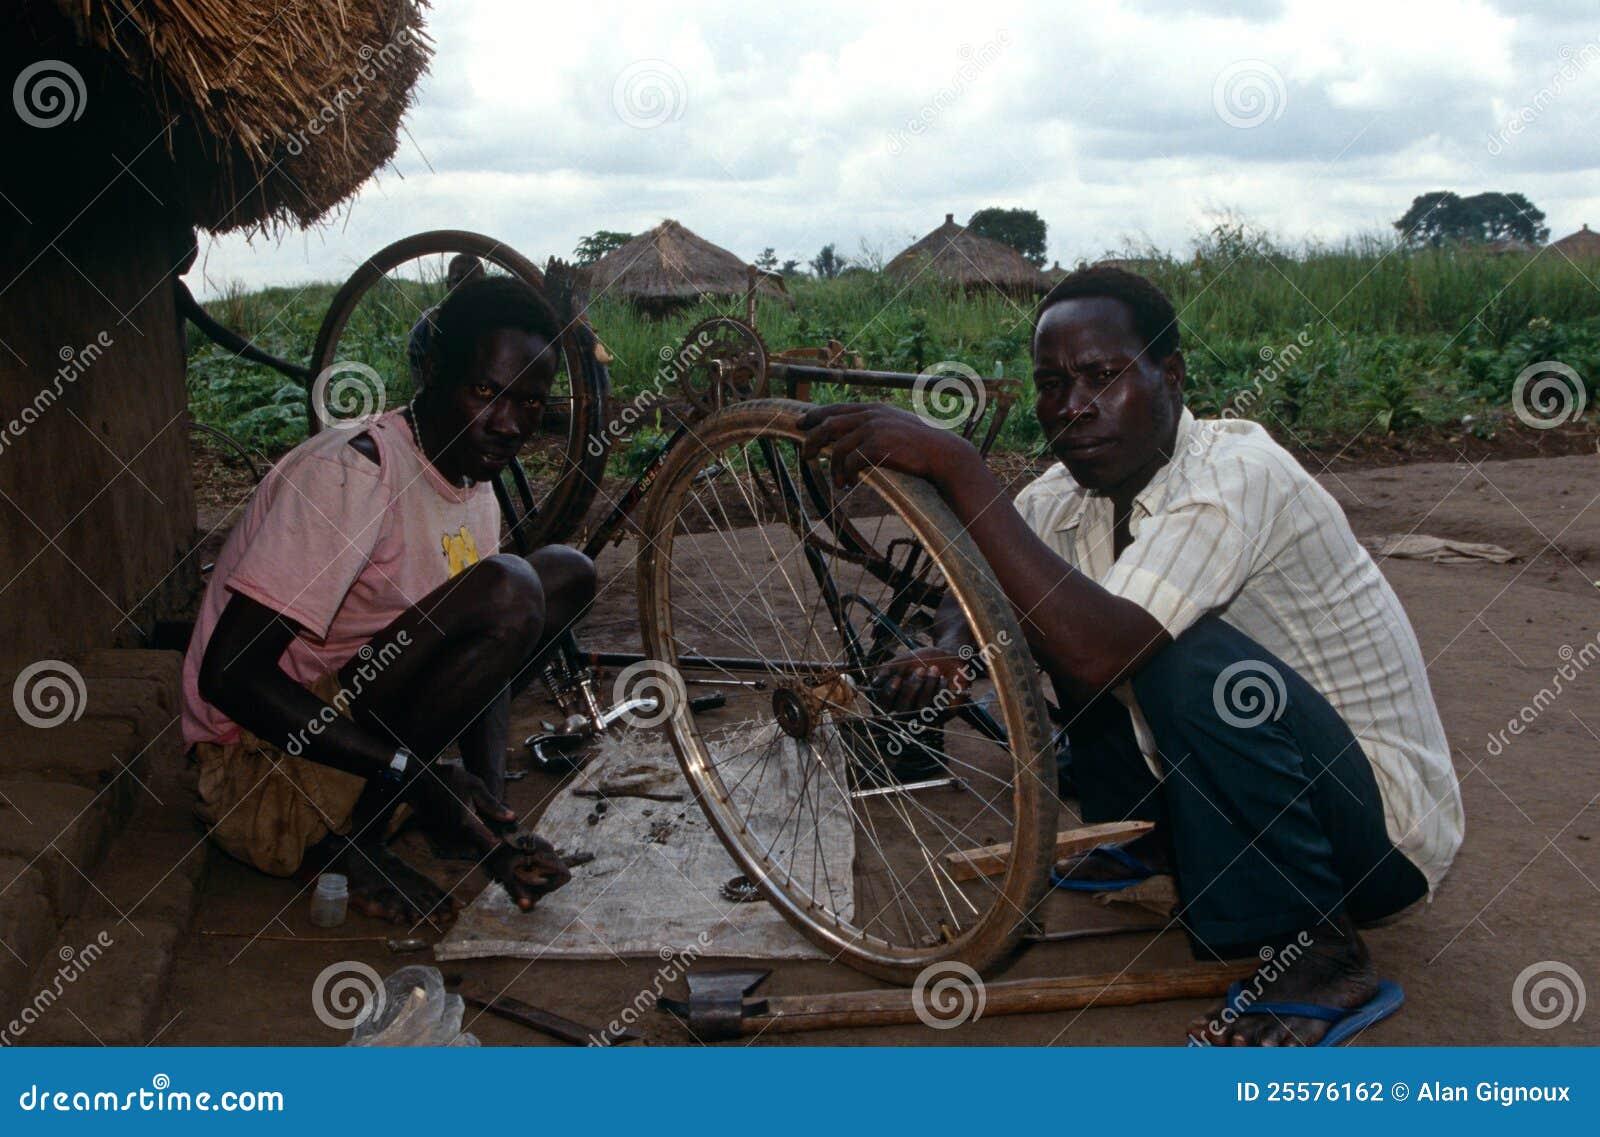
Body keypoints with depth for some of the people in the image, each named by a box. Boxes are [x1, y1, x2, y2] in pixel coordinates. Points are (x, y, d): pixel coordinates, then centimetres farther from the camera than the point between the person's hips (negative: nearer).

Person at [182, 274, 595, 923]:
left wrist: (493, 824, -8)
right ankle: (352, 845, -14)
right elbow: (229, 675, -27)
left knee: (567, 574, 4)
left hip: (355, 717, 9)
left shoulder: (476, 494, 5)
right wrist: (415, 770, -30)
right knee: (505, 591, -27)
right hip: (264, 777, -9)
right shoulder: (355, 473, -23)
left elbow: (482, 665, 7)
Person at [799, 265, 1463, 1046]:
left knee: (1187, 658, -33)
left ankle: (1318, 956, -16)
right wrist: (948, 655, -19)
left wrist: (955, 465, -40)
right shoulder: (1073, 493, -4)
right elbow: (978, 598, 6)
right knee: (1058, 618, 3)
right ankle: (1145, 836, 20)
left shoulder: (1237, 475, -28)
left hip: (1385, 832, -7)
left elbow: (1098, 653, -41)